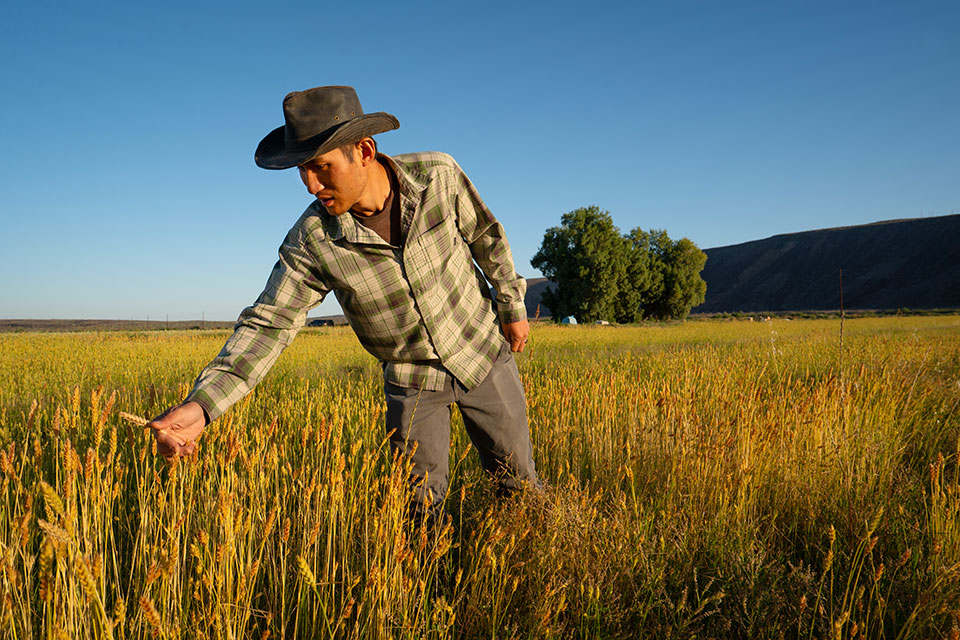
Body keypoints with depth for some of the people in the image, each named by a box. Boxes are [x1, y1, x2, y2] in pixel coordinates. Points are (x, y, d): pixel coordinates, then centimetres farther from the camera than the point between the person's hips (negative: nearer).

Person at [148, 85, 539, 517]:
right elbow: (267, 324, -22)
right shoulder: (312, 240, -23)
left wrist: (512, 306, 4)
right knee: (420, 504, 5)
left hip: (482, 351, 1)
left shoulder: (438, 176, -22)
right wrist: (201, 404, -35)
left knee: (519, 481, 14)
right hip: (411, 378, 0)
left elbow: (484, 234, -3)